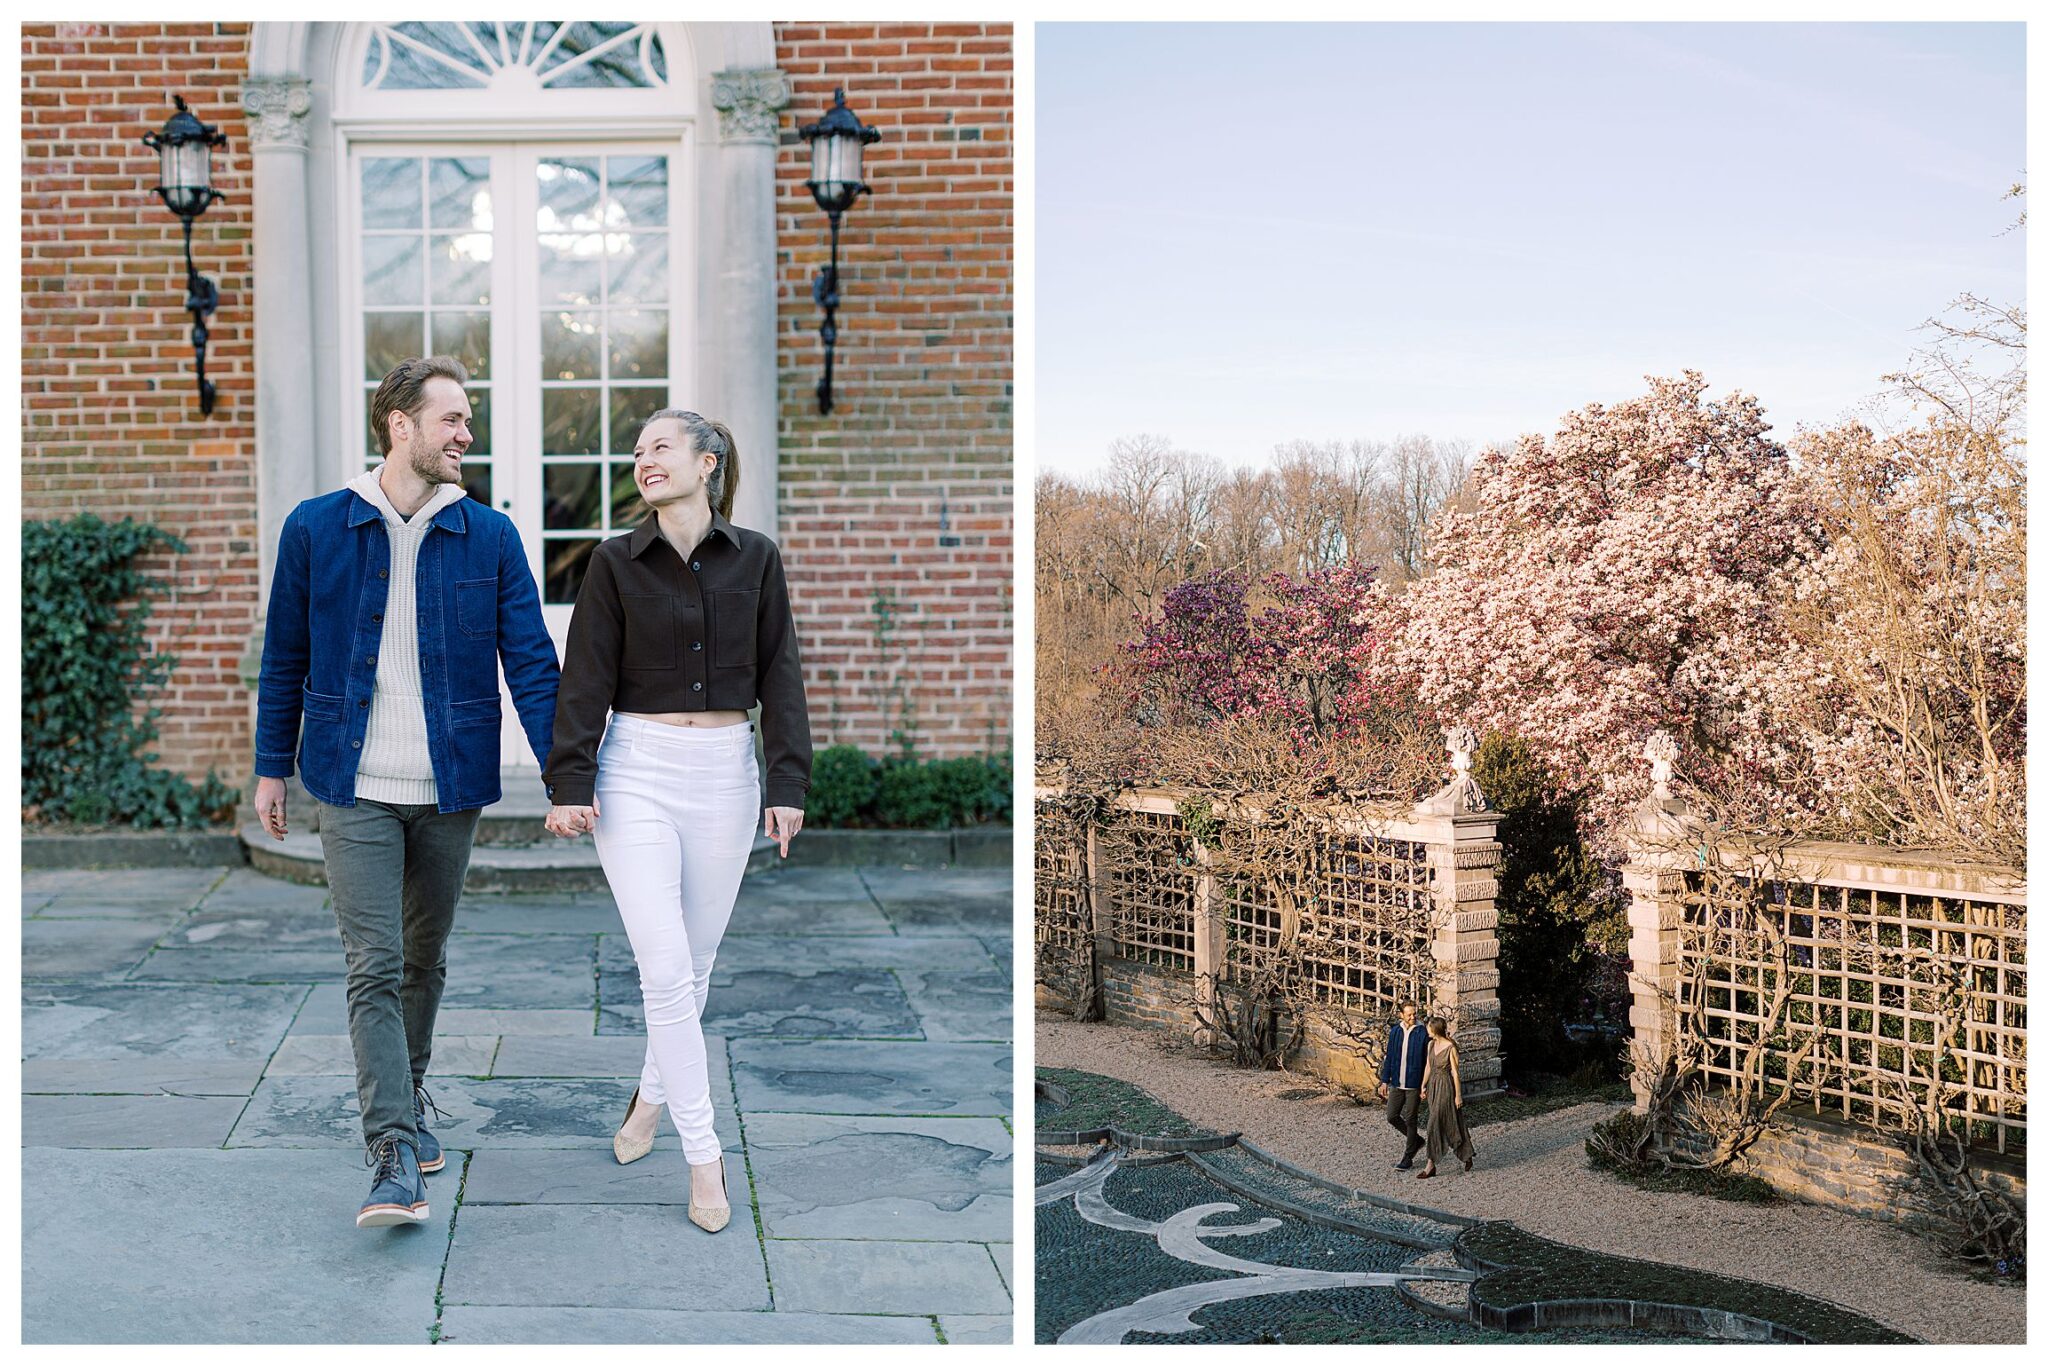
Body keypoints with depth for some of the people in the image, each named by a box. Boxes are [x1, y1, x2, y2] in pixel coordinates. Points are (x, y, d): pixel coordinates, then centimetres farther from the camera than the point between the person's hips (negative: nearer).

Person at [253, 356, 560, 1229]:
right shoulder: (315, 529, -1)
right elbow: (285, 658, 8)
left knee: (424, 960, 15)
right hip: (355, 792, -2)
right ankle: (395, 1159, -10)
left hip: (450, 790, 2)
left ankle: (406, 1103, 36)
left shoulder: (489, 538, 0)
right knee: (374, 968, -9)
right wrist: (272, 767, 9)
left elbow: (530, 661, -1)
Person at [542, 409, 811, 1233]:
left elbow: (780, 675, 3)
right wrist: (568, 783, -9)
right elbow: (585, 677, -2)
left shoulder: (755, 560, 3)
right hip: (638, 770, -2)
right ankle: (703, 1154, 0)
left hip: (726, 772, 2)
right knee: (665, 969, -8)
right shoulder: (616, 563, 1)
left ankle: (652, 1095, 37)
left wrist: (788, 782, -3)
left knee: (695, 960, 12)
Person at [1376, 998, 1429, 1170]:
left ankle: (1408, 1157, 14)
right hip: (1397, 1083, 5)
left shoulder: (1422, 1033, -9)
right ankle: (1416, 1140, 30)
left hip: (1414, 1085, -5)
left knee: (1410, 1120, 2)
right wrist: (1385, 1081, 8)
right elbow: (1389, 1057, 10)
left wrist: (1425, 1085, -10)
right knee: (1392, 1117, 7)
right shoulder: (1394, 1031, 3)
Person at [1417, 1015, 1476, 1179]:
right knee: (1449, 1124, 14)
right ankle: (1466, 1157, 29)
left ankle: (1431, 1166, -3)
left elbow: (1455, 1073, -13)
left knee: (1434, 1126, -8)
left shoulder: (1451, 1047, -17)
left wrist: (1458, 1095, -10)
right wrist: (1423, 1086, 13)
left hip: (1447, 1087, -7)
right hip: (1433, 1086, 7)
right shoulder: (1431, 1044, 4)